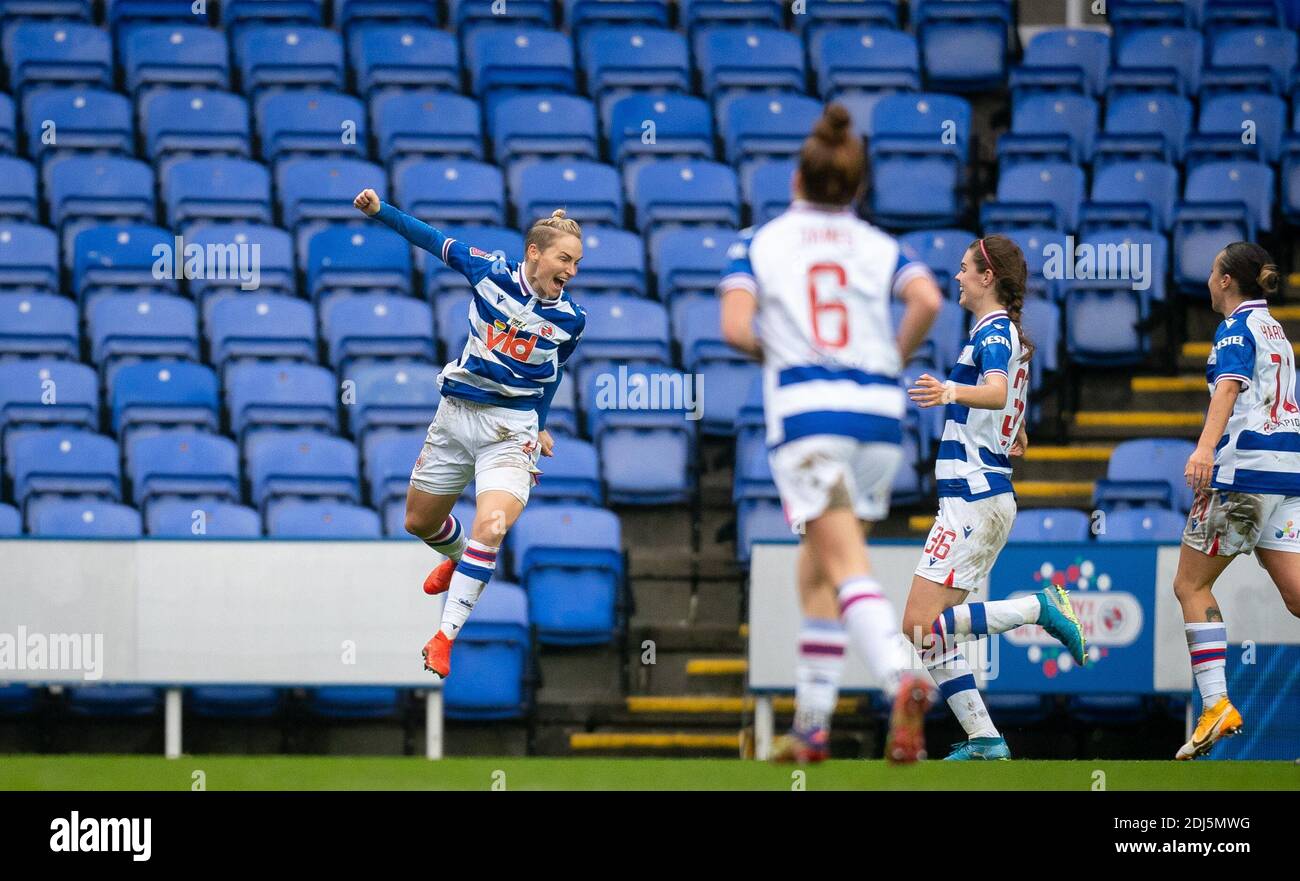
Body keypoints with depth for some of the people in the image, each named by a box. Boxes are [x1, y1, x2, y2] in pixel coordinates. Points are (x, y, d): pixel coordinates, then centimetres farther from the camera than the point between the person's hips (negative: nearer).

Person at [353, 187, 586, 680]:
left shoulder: (570, 319, -6)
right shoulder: (491, 273, -8)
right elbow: (434, 241, 2)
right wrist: (379, 211, -3)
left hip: (510, 429, -2)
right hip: (456, 416, 2)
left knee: (490, 527, -25)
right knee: (419, 523, 18)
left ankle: (446, 636, -17)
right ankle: (458, 557, 55)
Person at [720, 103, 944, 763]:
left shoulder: (759, 243, 7)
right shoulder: (878, 246, 12)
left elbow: (736, 327, -8)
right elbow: (928, 300, -7)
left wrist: (771, 351, 13)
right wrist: (896, 358, 8)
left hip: (805, 409, -4)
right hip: (879, 412, 4)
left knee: (847, 568, -12)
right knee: (815, 569, 17)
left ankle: (900, 678, -39)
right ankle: (811, 727, 18)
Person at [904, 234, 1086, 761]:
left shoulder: (994, 333, -12)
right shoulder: (1007, 333, 17)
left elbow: (997, 391, -34)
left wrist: (953, 392, -53)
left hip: (974, 498, -10)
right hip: (983, 498, 10)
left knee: (921, 624, -15)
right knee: (934, 630, 7)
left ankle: (1038, 608, -15)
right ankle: (984, 741, 4)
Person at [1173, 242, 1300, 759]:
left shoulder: (1238, 327, -5)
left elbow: (1229, 386, -23)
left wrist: (1206, 446, -38)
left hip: (1244, 466, -8)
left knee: (1191, 584, 2)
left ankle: (1216, 705, -7)